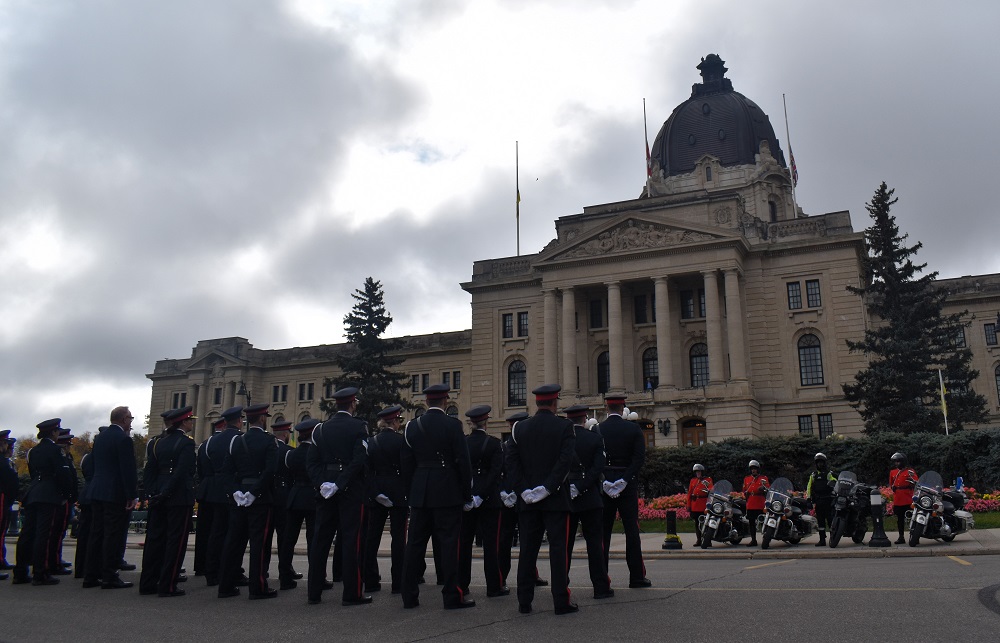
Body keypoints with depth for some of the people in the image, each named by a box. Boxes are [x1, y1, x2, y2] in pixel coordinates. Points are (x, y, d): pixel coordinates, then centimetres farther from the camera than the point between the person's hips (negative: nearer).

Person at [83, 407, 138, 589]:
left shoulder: (99, 437, 12)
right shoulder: (123, 439, -14)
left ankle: (91, 575, 18)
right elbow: (128, 470, -17)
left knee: (96, 534, 13)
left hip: (97, 492, 9)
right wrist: (133, 495, -14)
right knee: (114, 536, -3)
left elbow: (95, 465, 18)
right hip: (116, 494, -8)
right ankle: (109, 577, -1)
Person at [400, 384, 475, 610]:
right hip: (447, 493, -4)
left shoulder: (412, 426, 4)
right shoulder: (453, 425, -8)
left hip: (419, 493, 4)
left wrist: (411, 492, 16)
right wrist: (467, 494, -1)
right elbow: (463, 461, -9)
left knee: (415, 543, 9)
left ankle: (409, 596, 14)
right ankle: (452, 596, 2)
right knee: (449, 543, 0)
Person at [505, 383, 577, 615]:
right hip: (556, 499, -3)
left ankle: (524, 602, 11)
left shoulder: (520, 428, 5)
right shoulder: (565, 426, -4)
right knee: (558, 548, 1)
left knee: (527, 550, 7)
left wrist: (523, 490, -2)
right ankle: (562, 601, 3)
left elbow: (511, 461, 0)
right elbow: (566, 460, -14)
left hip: (527, 500, 3)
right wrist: (548, 488, -13)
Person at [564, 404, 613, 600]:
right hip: (590, 499, -1)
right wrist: (580, 487, -14)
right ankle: (601, 587, 6)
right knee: (595, 542, 4)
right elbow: (598, 468, -11)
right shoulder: (595, 438, -3)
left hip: (565, 498, 2)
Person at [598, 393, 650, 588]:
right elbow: (640, 457, -10)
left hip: (603, 486, 1)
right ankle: (637, 577, 5)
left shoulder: (597, 430, 1)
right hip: (627, 486, -1)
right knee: (631, 530, 3)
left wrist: (603, 481, -5)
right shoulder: (633, 429, -2)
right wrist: (625, 480, -13)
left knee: (603, 531, 6)